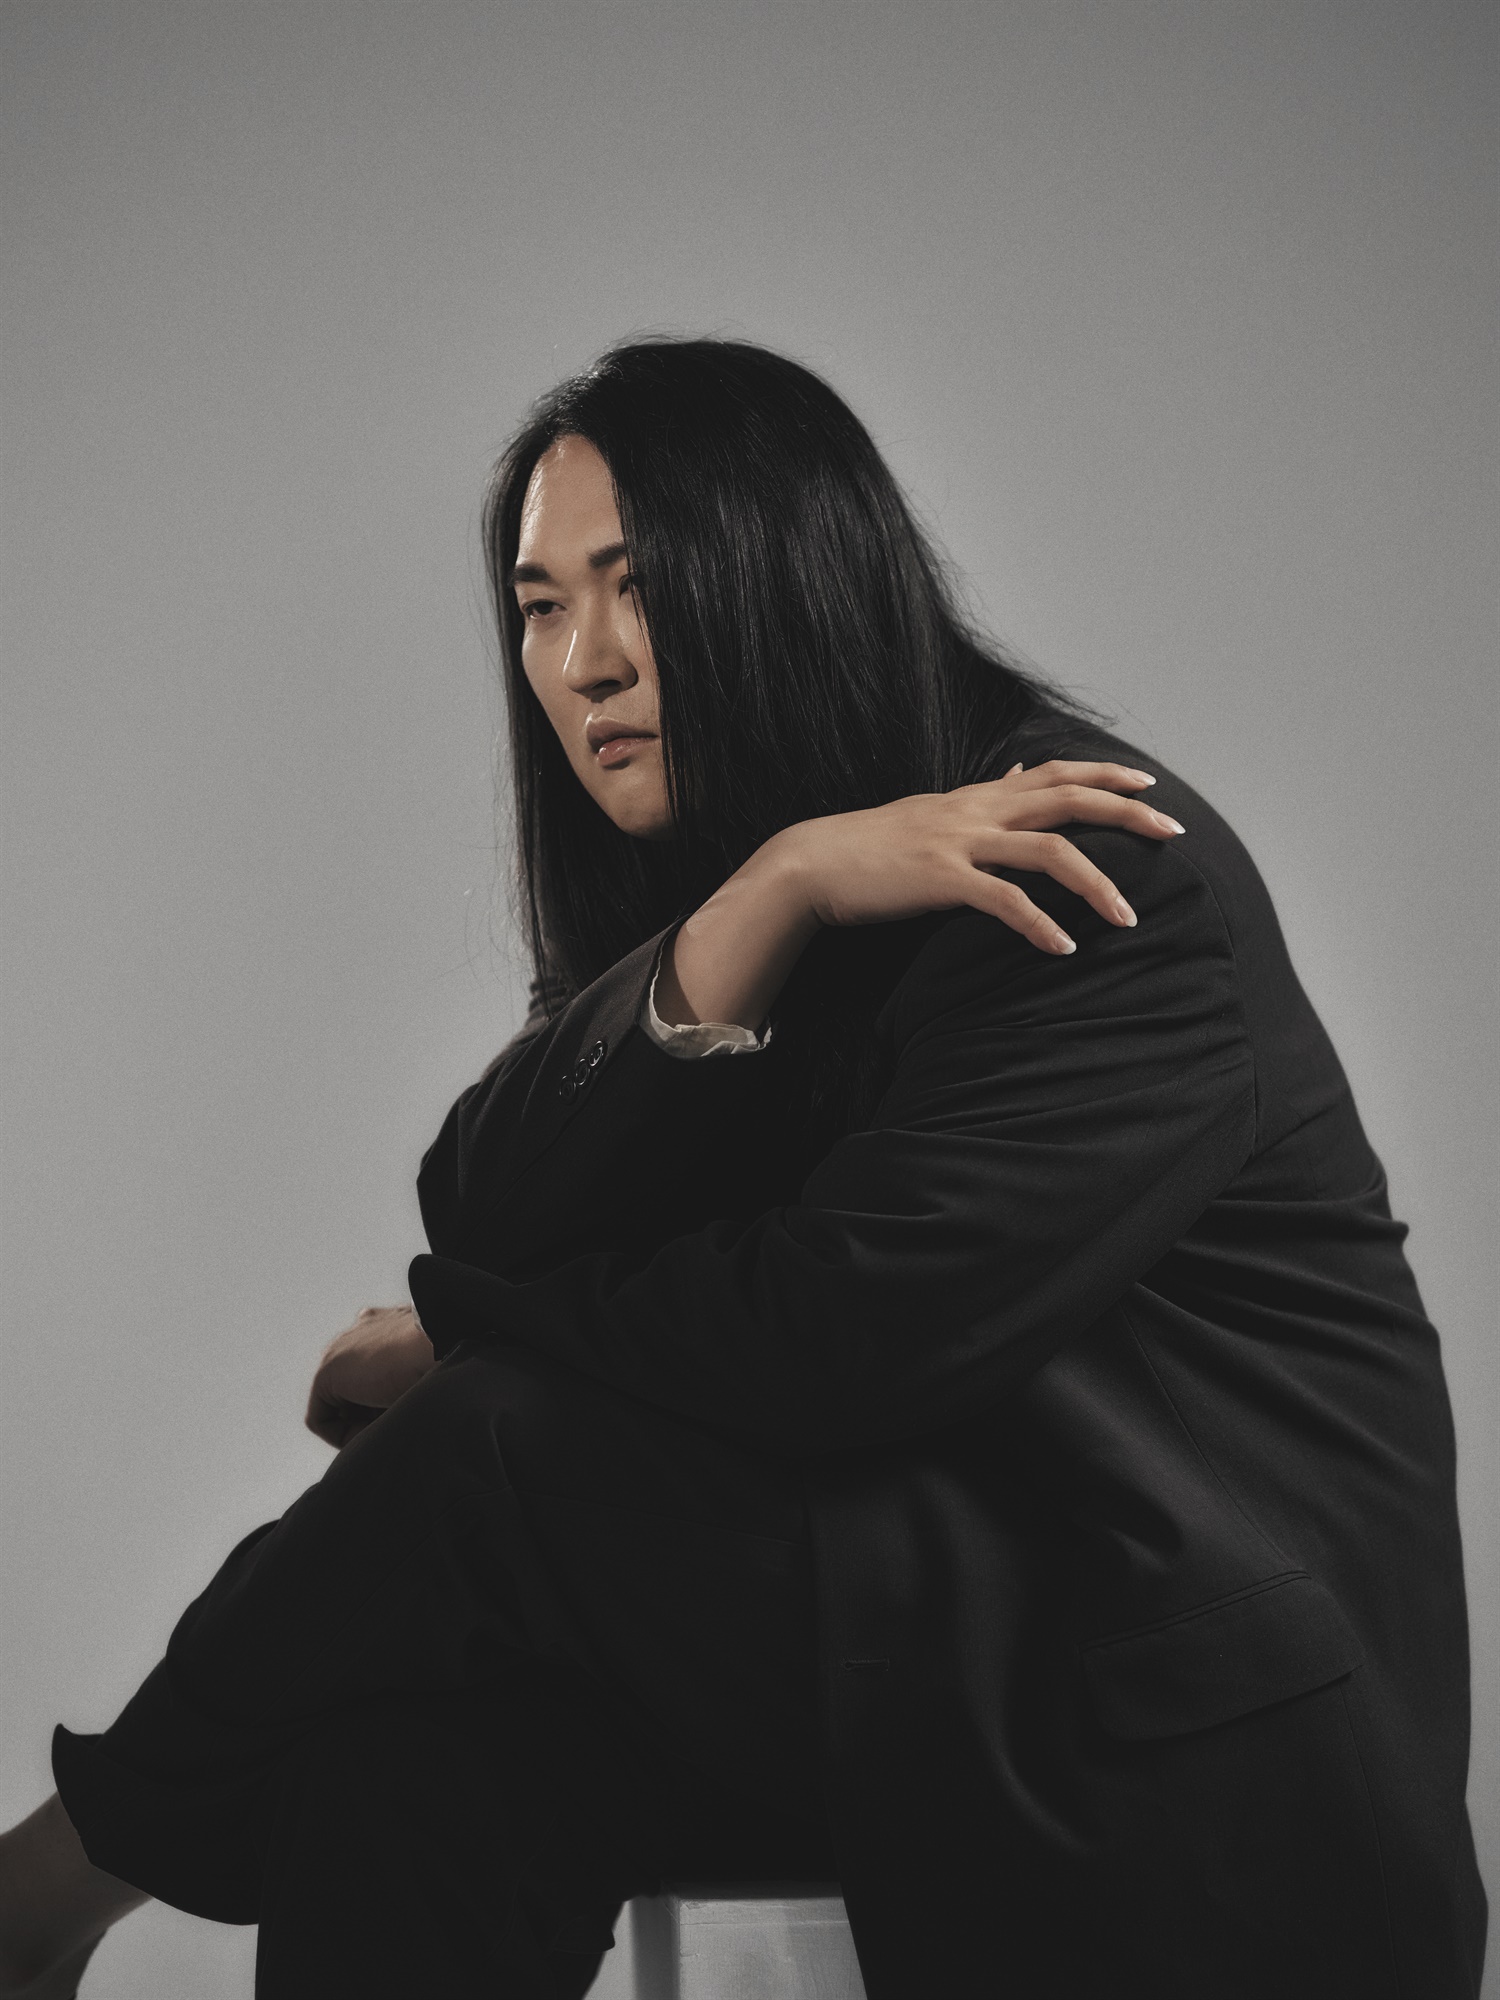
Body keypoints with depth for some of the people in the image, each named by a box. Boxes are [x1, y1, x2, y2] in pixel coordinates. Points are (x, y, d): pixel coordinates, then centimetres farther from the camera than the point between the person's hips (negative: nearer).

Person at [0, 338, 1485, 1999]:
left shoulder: (1108, 885, -15)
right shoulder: (684, 891, 8)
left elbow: (836, 1328, -22)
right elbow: (486, 1222, -8)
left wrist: (462, 1354, -5)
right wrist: (768, 897, -20)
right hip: (922, 1615, 6)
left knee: (505, 1459, -18)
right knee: (402, 1746, -23)